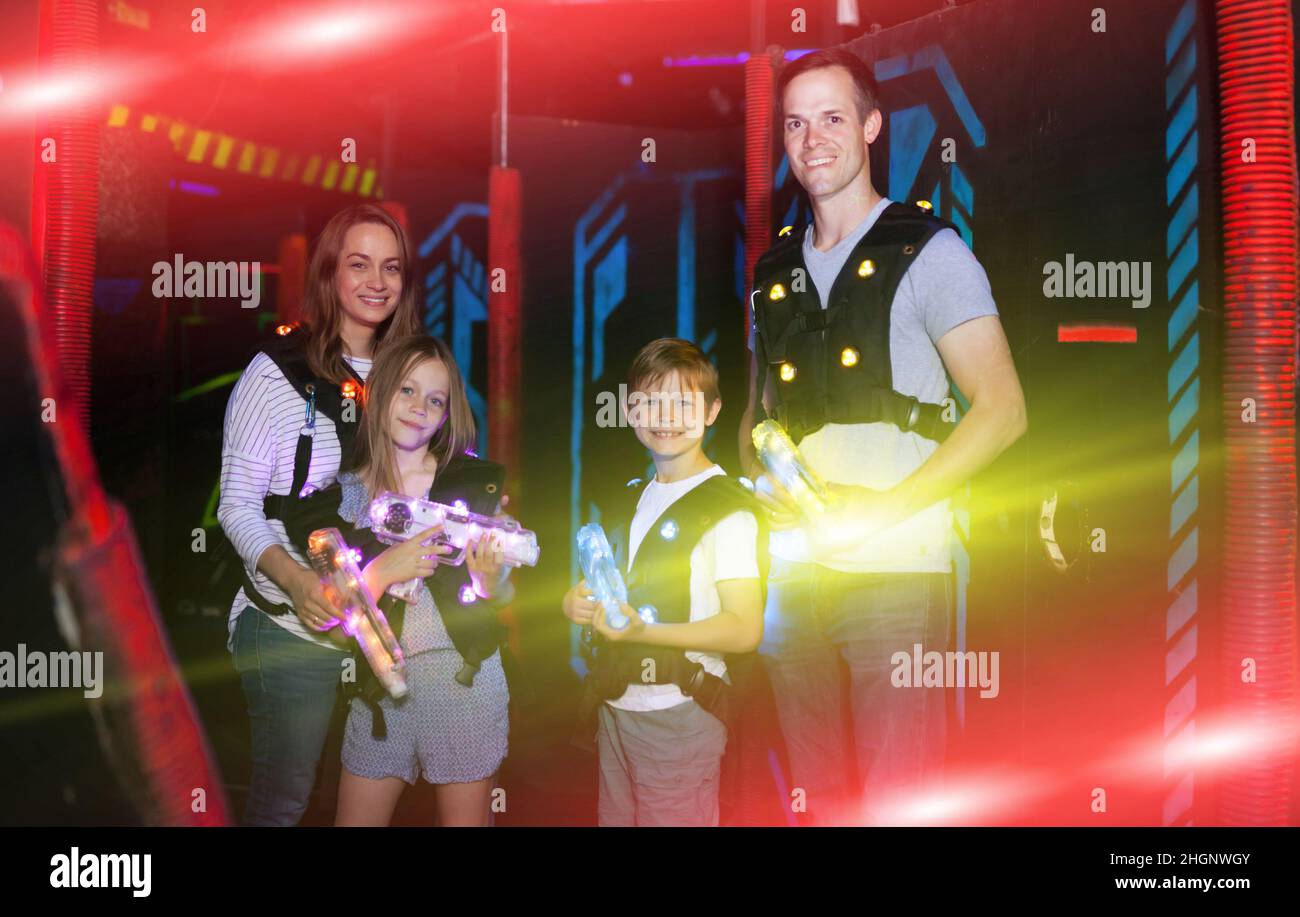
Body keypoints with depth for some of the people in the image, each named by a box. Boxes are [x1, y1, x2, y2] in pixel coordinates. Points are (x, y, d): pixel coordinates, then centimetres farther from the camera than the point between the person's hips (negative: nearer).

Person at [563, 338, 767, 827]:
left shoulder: (727, 508, -10)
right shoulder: (632, 499, 15)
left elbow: (745, 630, -16)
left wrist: (643, 632, -27)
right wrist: (578, 601, 4)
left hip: (680, 712, -7)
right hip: (615, 707, 7)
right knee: (615, 819, 12)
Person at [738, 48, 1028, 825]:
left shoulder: (928, 251, -1)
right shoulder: (774, 272, 15)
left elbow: (1003, 410, -7)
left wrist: (885, 508, -16)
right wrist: (764, 480, -1)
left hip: (896, 571, -5)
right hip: (795, 574, 5)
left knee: (897, 801, -3)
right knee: (819, 796, 11)